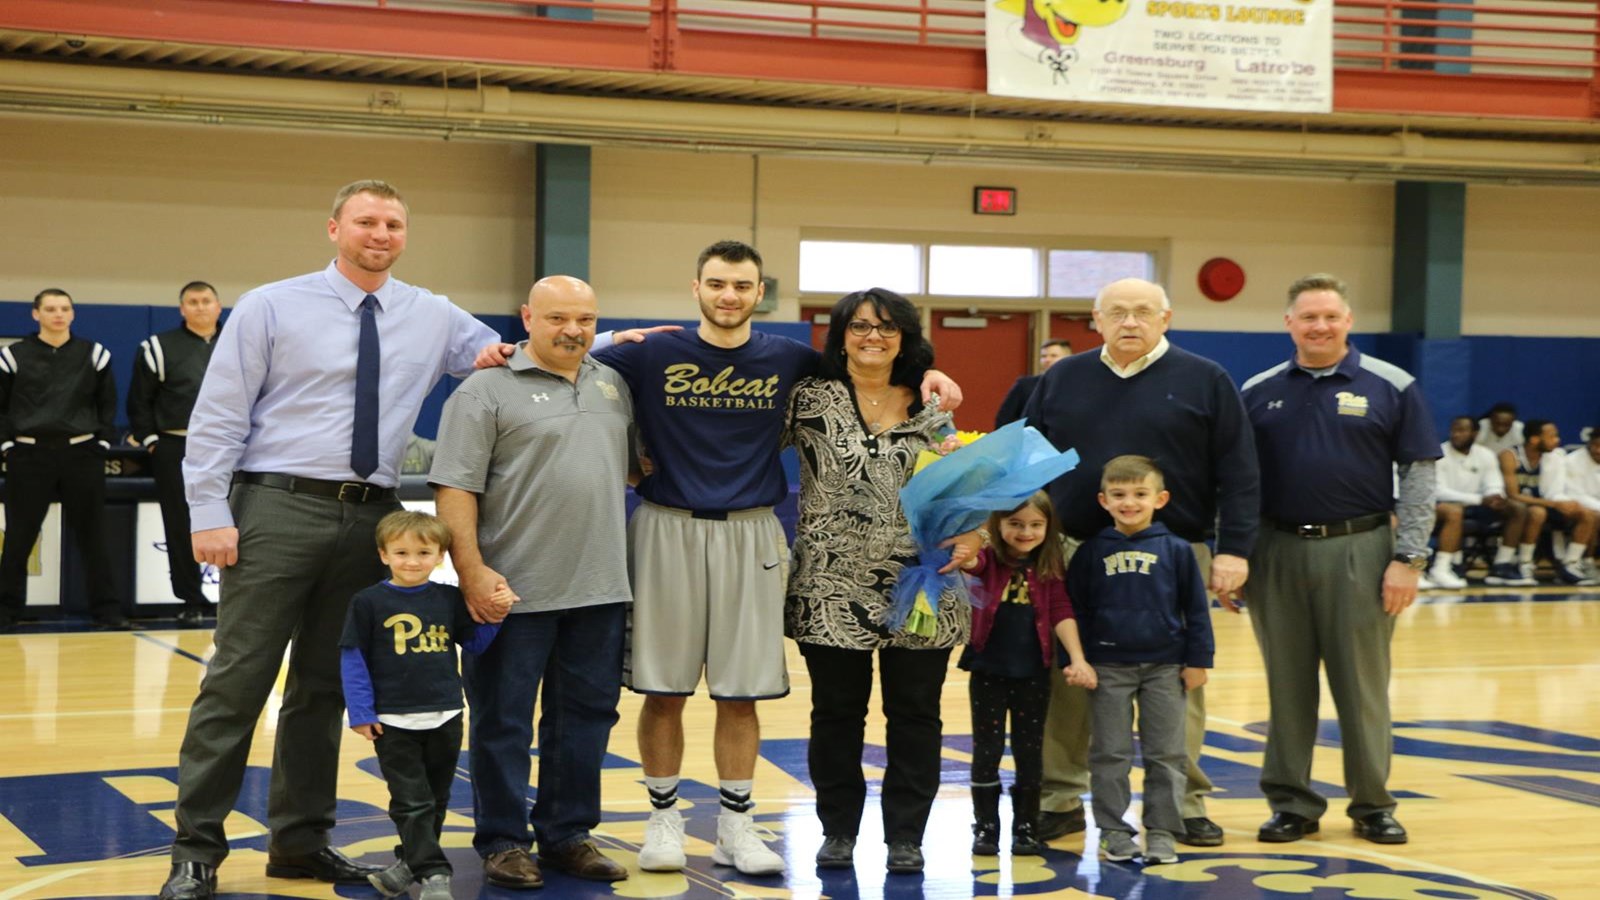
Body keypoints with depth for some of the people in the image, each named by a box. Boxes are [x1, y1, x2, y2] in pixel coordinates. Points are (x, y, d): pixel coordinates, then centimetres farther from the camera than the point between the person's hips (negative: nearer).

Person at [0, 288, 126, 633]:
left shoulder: (94, 354, 6)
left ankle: (107, 612, 9)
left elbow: (108, 404, 11)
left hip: (81, 453, 1)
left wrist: (103, 442, 3)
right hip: (29, 455, -1)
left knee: (93, 536, 4)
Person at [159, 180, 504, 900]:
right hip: (280, 508, -4)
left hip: (369, 517, 4)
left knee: (326, 687, 12)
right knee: (238, 682, -5)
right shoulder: (272, 307, 0)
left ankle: (300, 842, 23)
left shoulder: (433, 318, 11)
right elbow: (218, 415, -2)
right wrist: (209, 513, -10)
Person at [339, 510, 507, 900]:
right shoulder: (368, 602, -6)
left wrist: (494, 615, -4)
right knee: (412, 802, -4)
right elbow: (352, 659, -4)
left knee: (436, 801, 13)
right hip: (393, 722, -4)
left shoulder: (450, 599, 3)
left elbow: (474, 644, 13)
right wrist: (360, 713, -7)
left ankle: (412, 861, 29)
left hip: (445, 718, 4)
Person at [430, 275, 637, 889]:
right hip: (514, 591, -5)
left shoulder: (613, 386, 14)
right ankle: (502, 843, 14)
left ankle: (567, 836, 23)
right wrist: (472, 571, -17)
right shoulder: (488, 390, -5)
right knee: (504, 721, 3)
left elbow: (636, 465, 26)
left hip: (599, 587, 6)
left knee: (586, 717, 11)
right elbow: (455, 488, -10)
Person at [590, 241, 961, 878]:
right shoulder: (653, 355, 0)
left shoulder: (788, 360, 7)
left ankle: (735, 825, 17)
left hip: (750, 537, 2)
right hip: (668, 531, -1)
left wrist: (925, 376, 6)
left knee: (741, 693, 6)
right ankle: (664, 818, 18)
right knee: (663, 689, 3)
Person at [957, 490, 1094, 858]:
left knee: (1030, 751, 8)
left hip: (1033, 672, 1)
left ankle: (1026, 828, 18)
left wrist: (1077, 659, -12)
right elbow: (968, 561, -27)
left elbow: (1061, 612, -3)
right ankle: (985, 827, 15)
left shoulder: (1050, 567, 1)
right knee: (987, 749, 6)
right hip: (988, 670, -1)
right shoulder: (988, 559, -5)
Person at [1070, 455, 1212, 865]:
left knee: (1166, 754, 5)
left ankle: (1161, 831, 13)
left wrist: (1197, 660, 0)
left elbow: (1196, 608, 3)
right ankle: (1113, 830, 14)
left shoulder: (1175, 549, -2)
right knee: (1110, 754, 6)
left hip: (1164, 666, 0)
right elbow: (1074, 608, 5)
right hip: (1108, 667, 0)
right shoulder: (1092, 552, 0)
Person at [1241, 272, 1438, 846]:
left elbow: (1418, 476, 0)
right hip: (1278, 552, 2)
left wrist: (1407, 558, -7)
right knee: (1287, 686, 7)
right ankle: (1292, 801, 16)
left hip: (1359, 551, -2)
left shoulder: (1391, 387, 1)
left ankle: (1372, 804, 15)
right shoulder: (1259, 392, 7)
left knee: (1362, 685, 4)